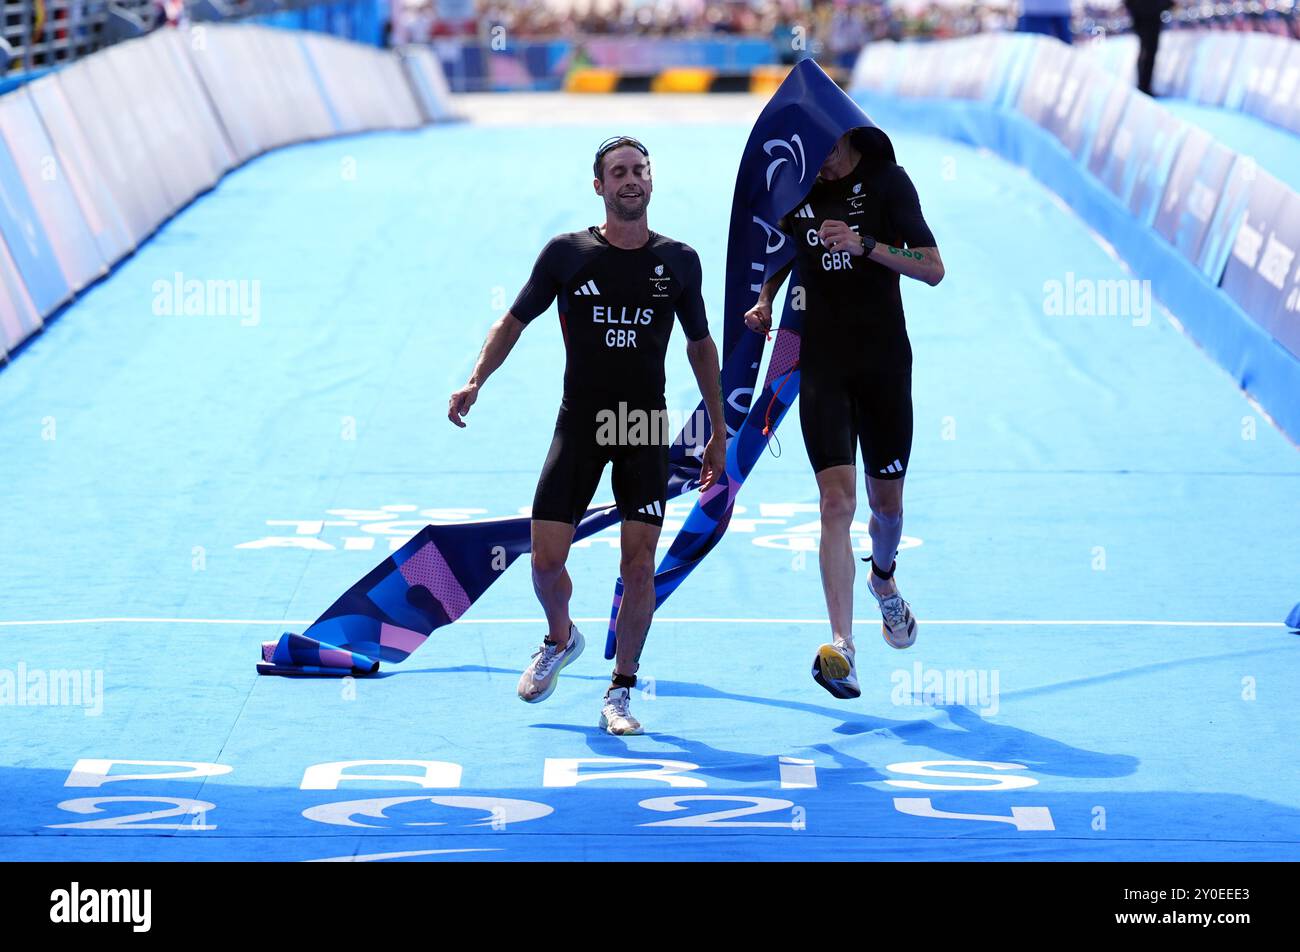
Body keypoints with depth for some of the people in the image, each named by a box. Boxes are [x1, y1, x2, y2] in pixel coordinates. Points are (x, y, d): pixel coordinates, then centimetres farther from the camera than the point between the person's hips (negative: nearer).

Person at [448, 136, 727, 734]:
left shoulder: (679, 261, 3)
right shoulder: (567, 253, -1)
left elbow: (699, 343, 15)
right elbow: (514, 320, 9)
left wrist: (719, 431, 14)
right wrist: (476, 380, -6)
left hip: (645, 428, 0)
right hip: (579, 425, 0)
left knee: (639, 563, -6)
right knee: (546, 559, -4)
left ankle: (620, 691, 7)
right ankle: (560, 641, 28)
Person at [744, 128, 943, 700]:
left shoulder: (887, 182, -7)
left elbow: (933, 269, -12)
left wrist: (864, 244, -25)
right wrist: (764, 302, 2)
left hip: (885, 362, -1)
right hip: (823, 366, 1)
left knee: (886, 501, 11)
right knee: (837, 501, -14)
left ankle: (883, 577, 47)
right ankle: (841, 648, -20)